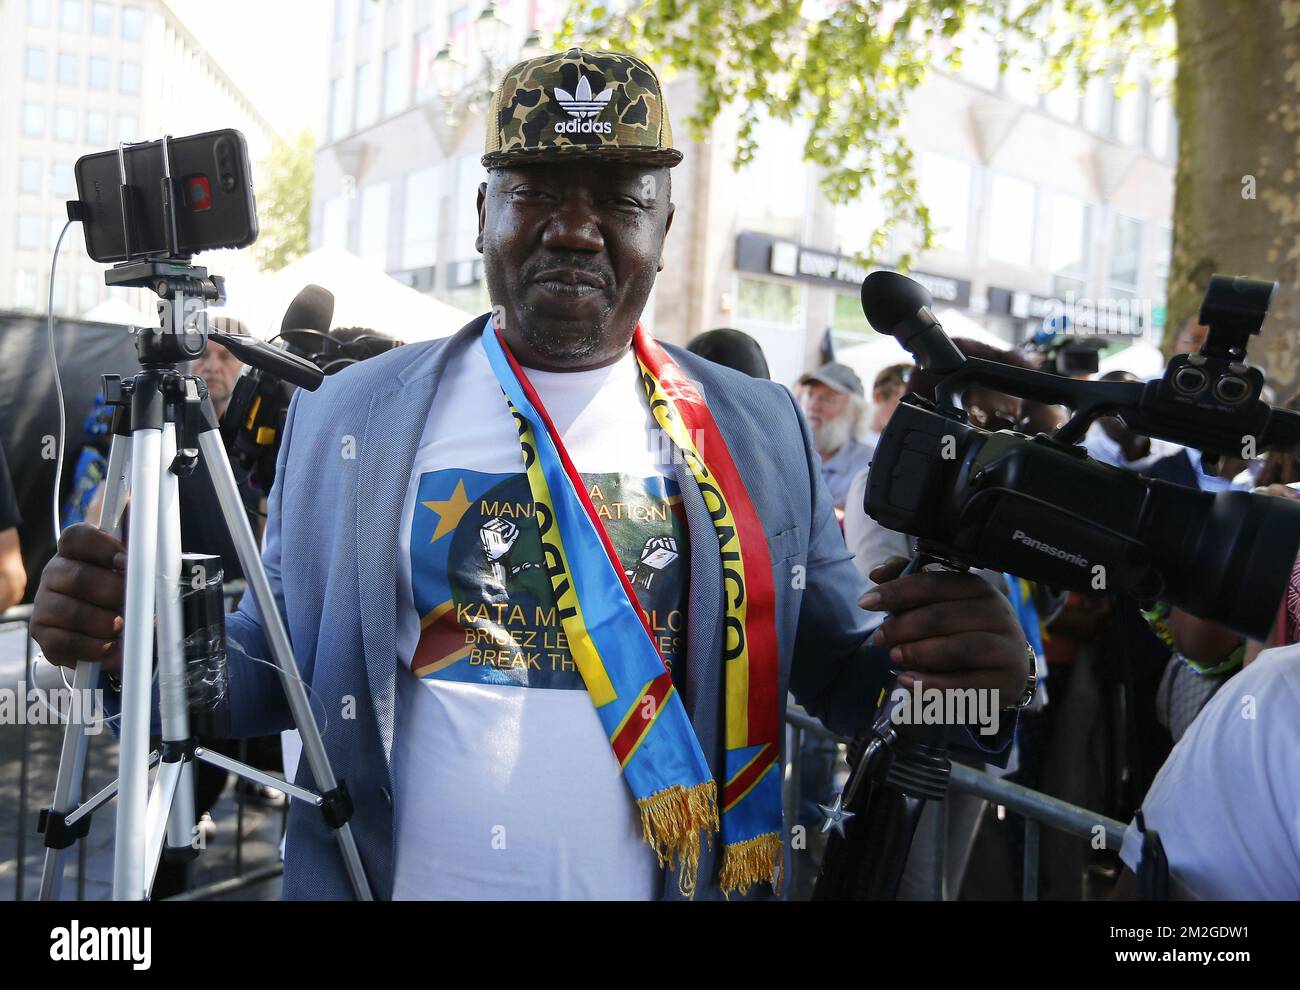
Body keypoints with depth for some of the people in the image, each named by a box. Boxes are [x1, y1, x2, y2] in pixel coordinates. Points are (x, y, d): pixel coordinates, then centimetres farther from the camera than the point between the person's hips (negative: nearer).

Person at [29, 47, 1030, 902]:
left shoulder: (761, 430, -2)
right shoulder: (345, 414, -3)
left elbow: (842, 671, 2)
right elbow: (273, 675, 2)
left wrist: (961, 667, -19)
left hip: (673, 881, 1)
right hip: (406, 876, 0)